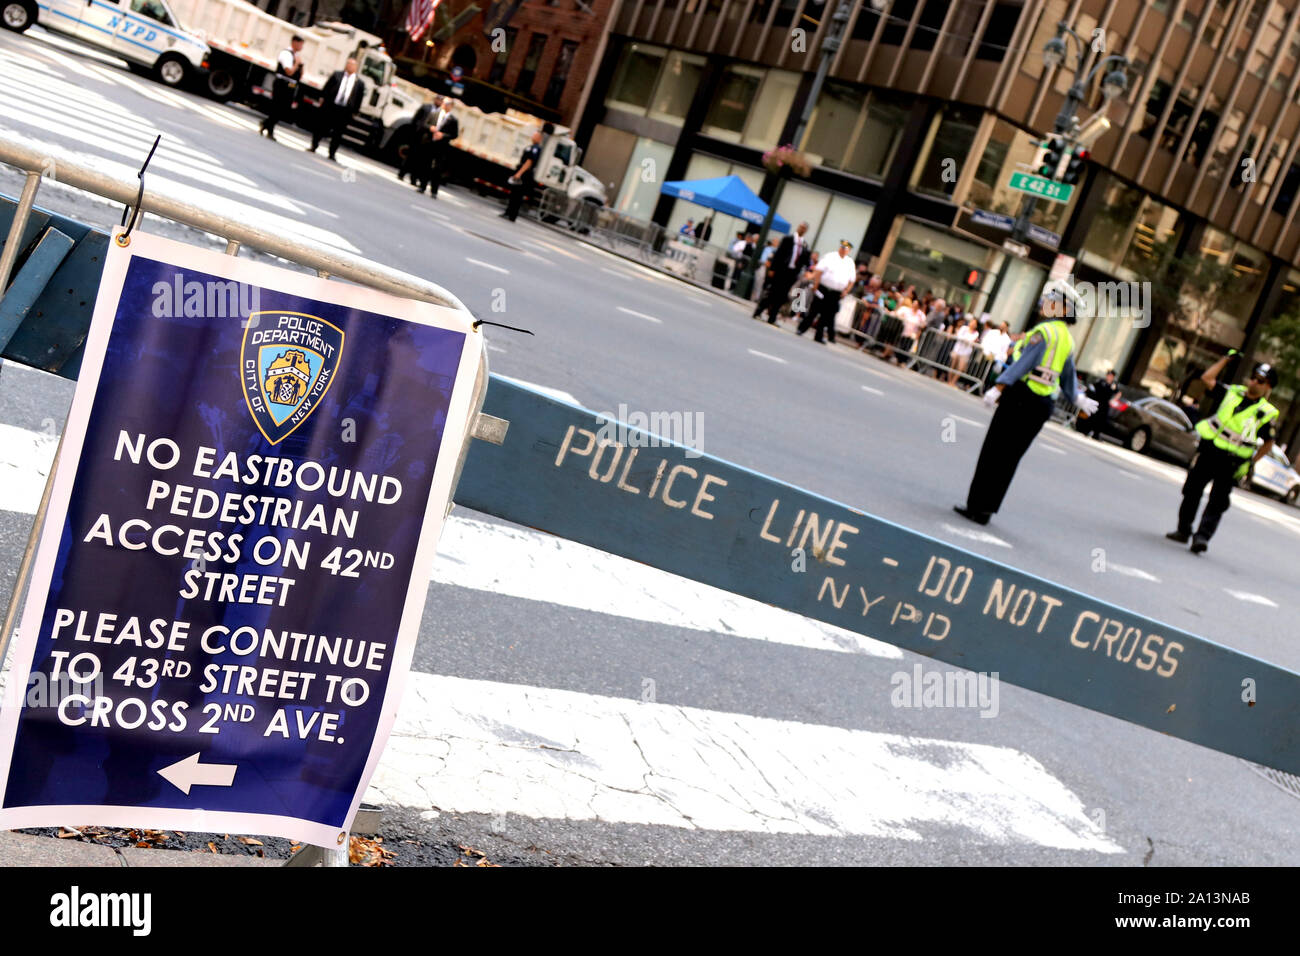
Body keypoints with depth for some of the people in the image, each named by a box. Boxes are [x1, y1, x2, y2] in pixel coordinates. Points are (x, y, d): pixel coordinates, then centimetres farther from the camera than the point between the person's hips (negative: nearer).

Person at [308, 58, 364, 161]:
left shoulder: (359, 83, 3)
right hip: (330, 106, 0)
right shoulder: (336, 74, 5)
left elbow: (359, 99, 4)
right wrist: (323, 99, -1)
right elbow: (326, 88, 5)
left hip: (345, 111, 0)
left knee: (338, 133, 4)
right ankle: (313, 147, 21)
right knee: (321, 127, 8)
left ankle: (332, 154, 13)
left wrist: (354, 111, 0)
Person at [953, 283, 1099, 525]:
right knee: (1010, 458, 11)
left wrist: (998, 387, -27)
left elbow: (1024, 362, -21)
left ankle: (977, 507, -3)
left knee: (993, 453, -3)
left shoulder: (1045, 331, -12)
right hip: (1044, 403, 8)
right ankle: (987, 508, 13)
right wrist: (1077, 398, 41)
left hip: (1022, 397, -8)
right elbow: (1068, 376, 24)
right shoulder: (1068, 340, 14)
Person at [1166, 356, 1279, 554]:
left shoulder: (1266, 412, -2)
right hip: (1208, 449, 4)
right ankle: (1183, 531, 24)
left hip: (1231, 462, -4)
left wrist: (1252, 463, -2)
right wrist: (1226, 359, 6)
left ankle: (1202, 536, -13)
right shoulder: (1232, 392, 7)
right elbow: (1207, 378, 6)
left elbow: (1268, 443, 5)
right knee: (1191, 491, 11)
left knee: (1217, 503, -9)